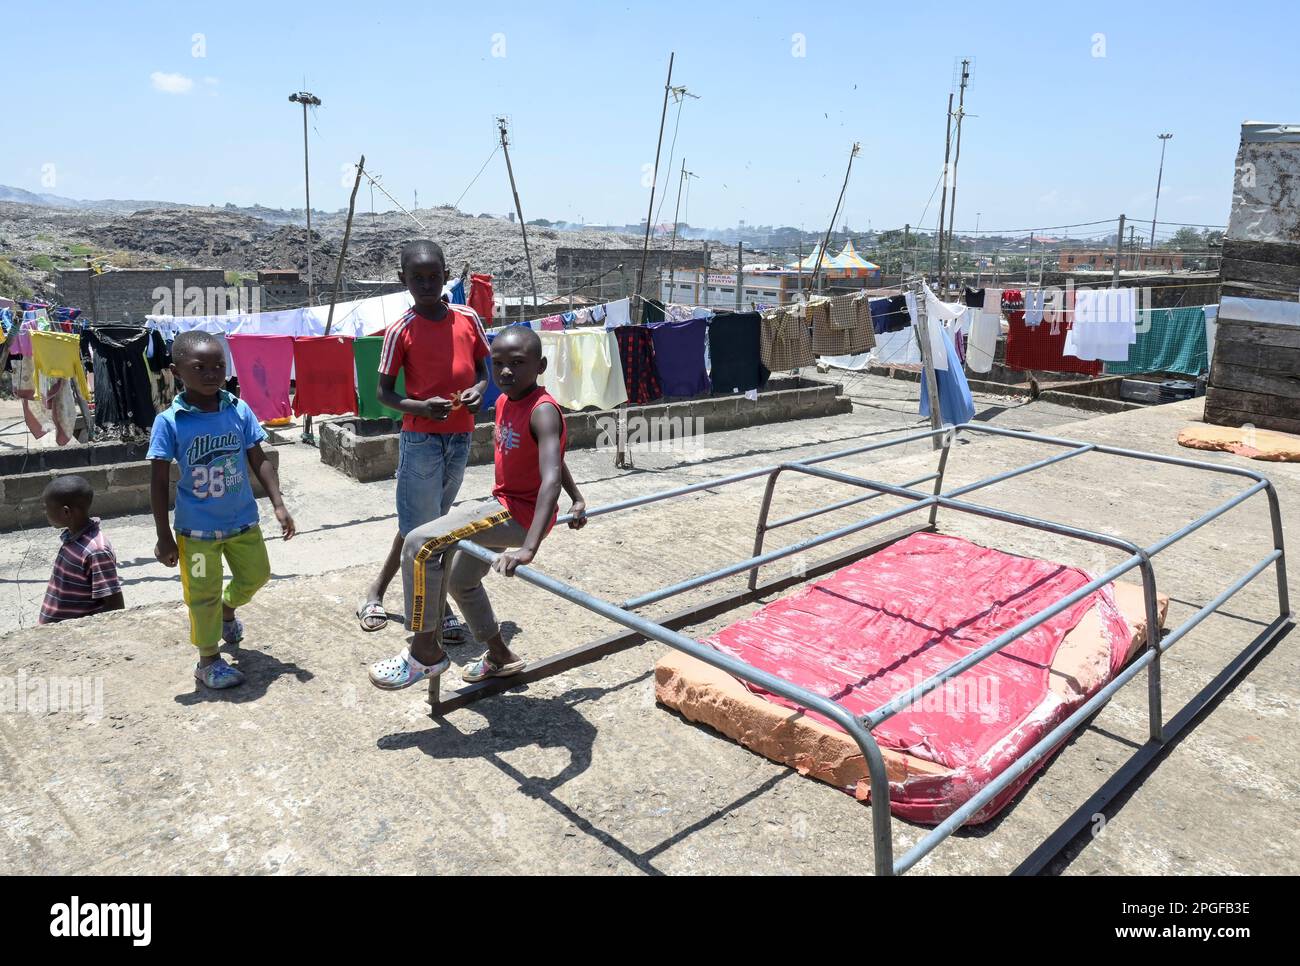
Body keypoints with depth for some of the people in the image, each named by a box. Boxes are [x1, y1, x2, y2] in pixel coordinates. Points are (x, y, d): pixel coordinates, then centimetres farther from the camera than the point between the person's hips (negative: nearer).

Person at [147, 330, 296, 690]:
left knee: (256, 575, 21)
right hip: (197, 529, -3)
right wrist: (164, 537, -9)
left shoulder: (239, 411, -8)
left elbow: (260, 461, 0)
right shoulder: (169, 422, -15)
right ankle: (209, 660, 28)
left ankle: (227, 609, 53)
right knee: (203, 594, 9)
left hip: (243, 520, 4)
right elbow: (159, 482, -10)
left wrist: (279, 506, -5)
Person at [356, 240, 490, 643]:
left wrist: (478, 390, -10)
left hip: (460, 438, 4)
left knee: (427, 524, 14)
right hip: (421, 439, -4)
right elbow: (384, 391, -4)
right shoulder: (401, 330, -7)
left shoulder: (468, 318, 2)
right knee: (422, 528, 0)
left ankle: (376, 592, 33)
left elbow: (482, 370, 13)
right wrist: (421, 407, -21)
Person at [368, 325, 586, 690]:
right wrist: (577, 501, 23)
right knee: (461, 580, 27)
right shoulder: (504, 402, 4)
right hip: (503, 506, 10)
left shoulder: (542, 411, -23)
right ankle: (500, 657, 45)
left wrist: (528, 548, -47)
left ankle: (426, 651, -7)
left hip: (520, 515, -10)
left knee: (419, 544, -20)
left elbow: (551, 479, -37)